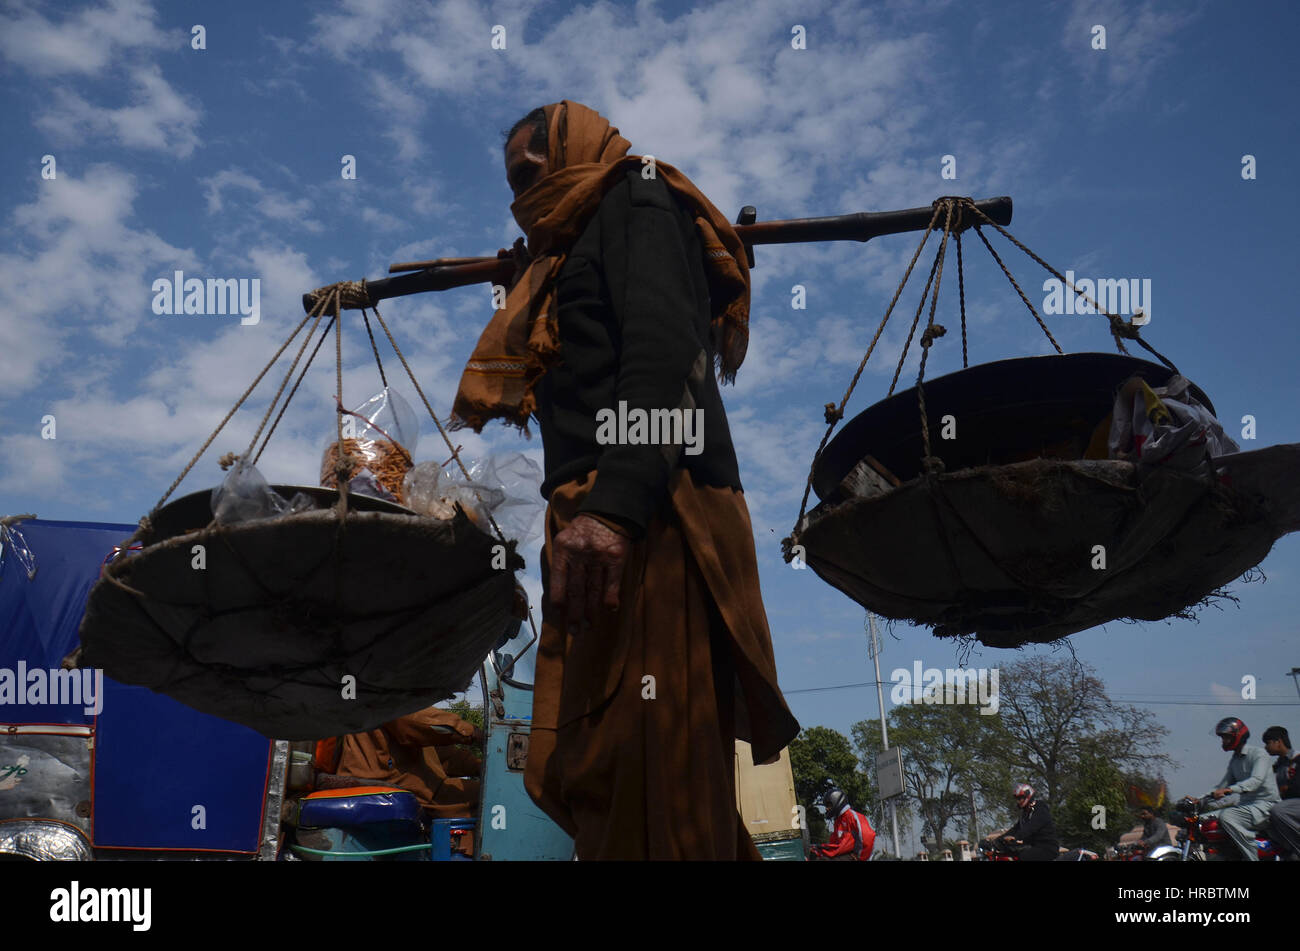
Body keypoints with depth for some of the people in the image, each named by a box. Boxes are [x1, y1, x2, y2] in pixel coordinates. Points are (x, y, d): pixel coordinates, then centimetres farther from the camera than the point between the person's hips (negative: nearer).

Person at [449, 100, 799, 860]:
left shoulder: (635, 198, 7)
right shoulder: (572, 243, 34)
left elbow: (663, 348, -13)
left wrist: (616, 504, -26)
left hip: (649, 528, -9)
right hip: (601, 526, 9)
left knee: (649, 795, -13)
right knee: (579, 781, 5)